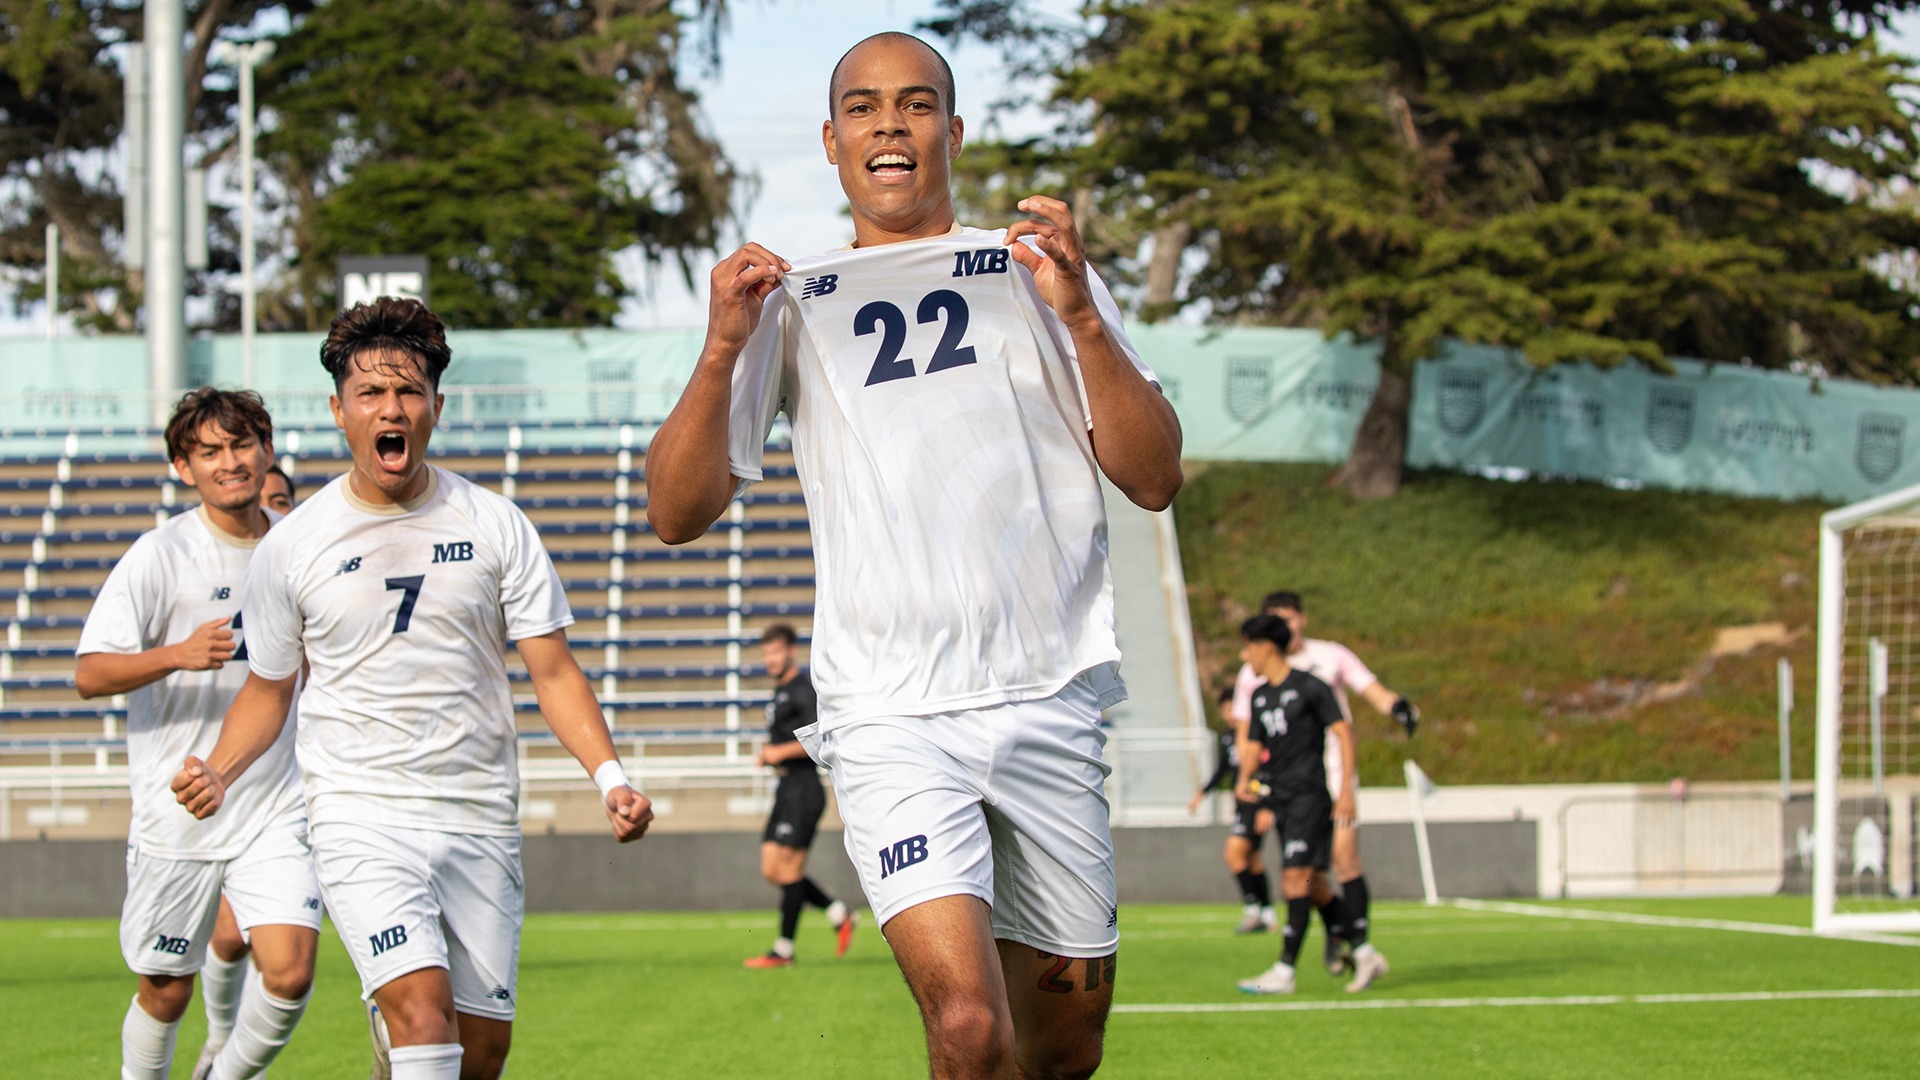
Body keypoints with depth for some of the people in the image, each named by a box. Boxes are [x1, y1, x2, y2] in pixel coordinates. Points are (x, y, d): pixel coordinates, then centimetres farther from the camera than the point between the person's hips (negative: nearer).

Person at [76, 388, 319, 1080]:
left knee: (290, 973, -14)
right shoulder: (161, 555, -8)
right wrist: (179, 655, -28)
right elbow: (90, 674, -14)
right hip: (176, 811, -3)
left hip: (276, 810, 3)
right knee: (166, 992, 6)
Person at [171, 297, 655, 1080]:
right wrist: (218, 772, -6)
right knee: (425, 1013, -23)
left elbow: (552, 670, 3)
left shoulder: (495, 526, 3)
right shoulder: (291, 547, 2)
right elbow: (268, 689, 13)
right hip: (360, 816, -3)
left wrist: (610, 776, -12)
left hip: (480, 816, 3)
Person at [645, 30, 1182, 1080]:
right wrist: (722, 352, -10)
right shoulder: (790, 304, 12)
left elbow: (1154, 479, 5)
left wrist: (1081, 318, -10)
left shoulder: (1036, 271, 13)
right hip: (889, 717, -2)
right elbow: (678, 512, 5)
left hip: (1048, 704, 2)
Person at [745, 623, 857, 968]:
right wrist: (769, 754, 11)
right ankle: (839, 916, 14)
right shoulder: (780, 691, 20)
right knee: (771, 869, 6)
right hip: (786, 788, 10)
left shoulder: (805, 688, -10)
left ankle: (783, 950, -4)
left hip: (803, 787, -10)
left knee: (789, 868, -8)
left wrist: (780, 752, -15)